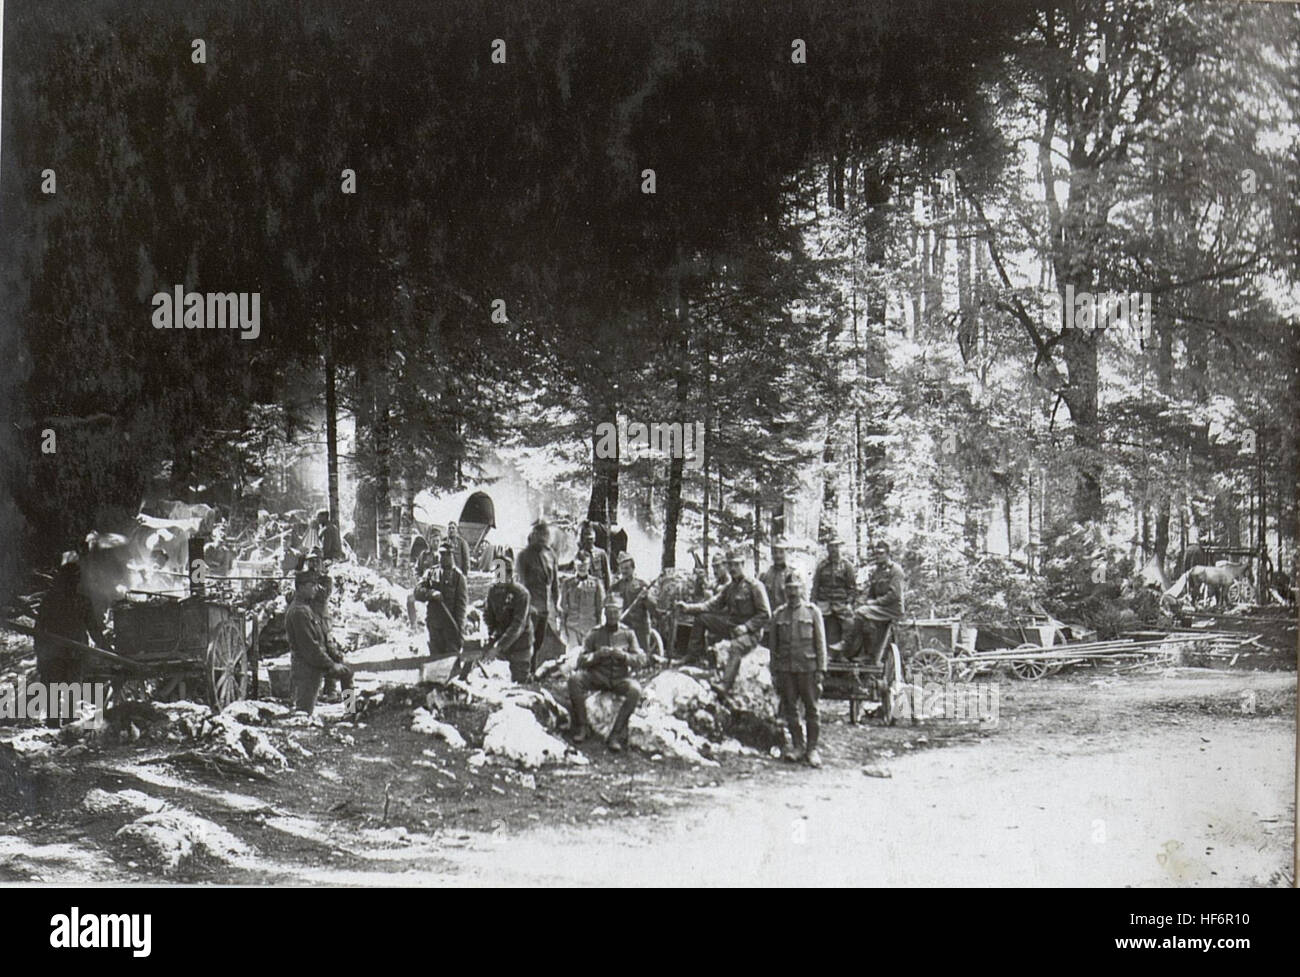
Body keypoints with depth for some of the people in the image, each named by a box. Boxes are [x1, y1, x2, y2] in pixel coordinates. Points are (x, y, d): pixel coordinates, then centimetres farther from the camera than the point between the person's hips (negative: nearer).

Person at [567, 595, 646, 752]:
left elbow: (640, 660, 0)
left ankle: (616, 735, -25)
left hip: (619, 679, 0)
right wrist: (597, 655, -17)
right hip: (597, 677, 0)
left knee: (635, 690, -33)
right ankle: (580, 728, -18)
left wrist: (623, 655, -18)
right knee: (574, 678, -29)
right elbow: (581, 661, 2)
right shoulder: (595, 634, 7)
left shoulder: (628, 634, 8)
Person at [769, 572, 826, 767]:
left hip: (807, 667, -2)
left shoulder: (812, 611, 3)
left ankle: (812, 748, 7)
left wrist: (820, 670, -5)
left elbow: (820, 642, 1)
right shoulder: (778, 614, 10)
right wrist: (774, 672, 7)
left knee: (811, 708, 0)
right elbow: (774, 646, 12)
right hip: (786, 668, 3)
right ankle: (797, 745, 15)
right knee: (789, 708, 4)